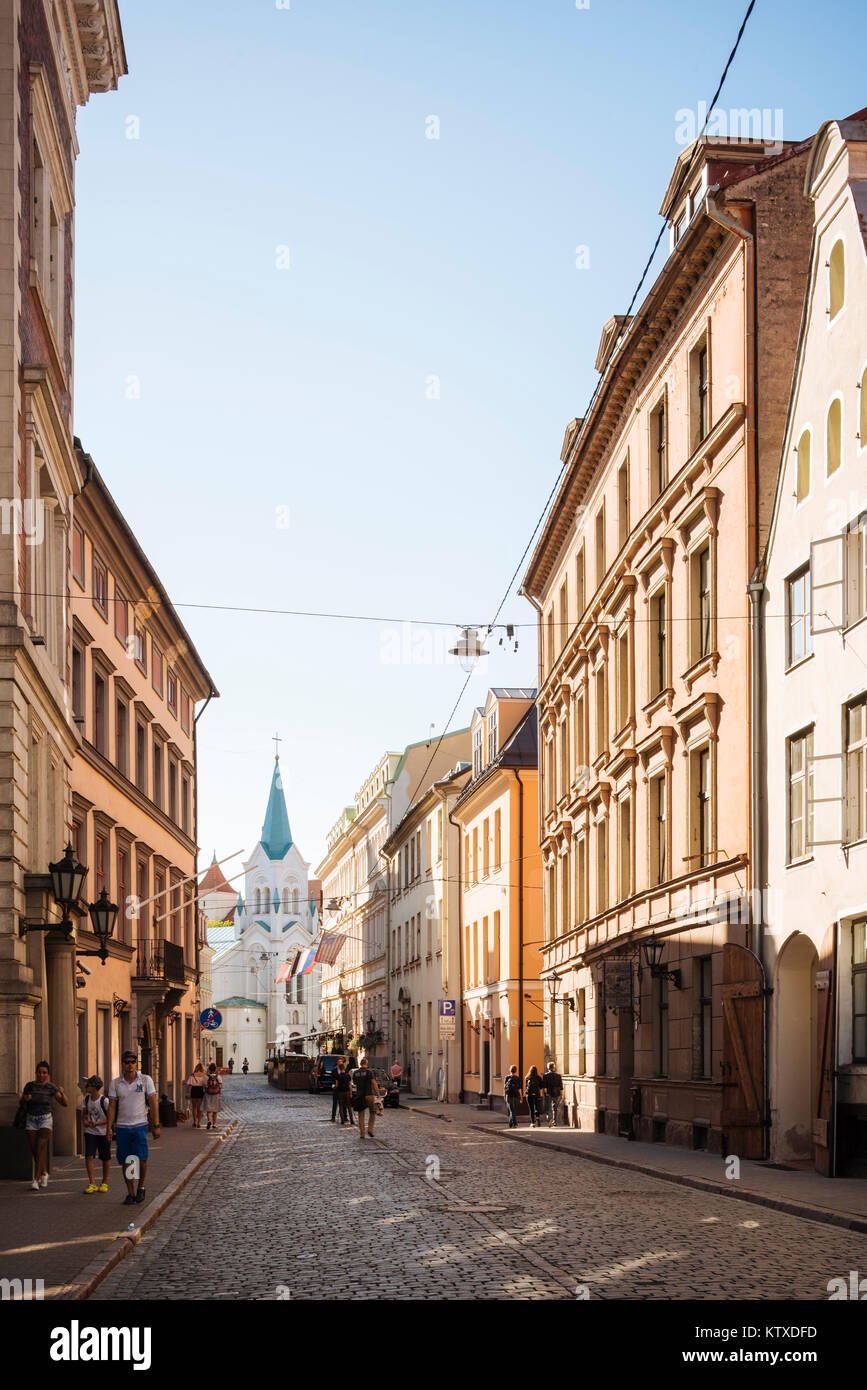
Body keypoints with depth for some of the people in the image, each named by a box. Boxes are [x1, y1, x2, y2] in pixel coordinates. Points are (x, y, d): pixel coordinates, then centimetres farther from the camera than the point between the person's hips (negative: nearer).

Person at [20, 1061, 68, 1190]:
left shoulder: (51, 1087, -4)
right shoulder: (30, 1086, 0)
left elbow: (65, 1103, -5)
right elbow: (22, 1103, 9)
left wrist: (62, 1092, -24)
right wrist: (24, 1099, -14)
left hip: (45, 1119, -3)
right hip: (31, 1120, 3)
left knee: (41, 1148, -17)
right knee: (34, 1150, 3)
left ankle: (36, 1180, -19)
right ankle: (44, 1173, 28)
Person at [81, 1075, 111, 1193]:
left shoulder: (104, 1101, -15)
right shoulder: (86, 1099, 1)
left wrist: (97, 1123, -22)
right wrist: (84, 1121, -7)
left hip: (103, 1133, -4)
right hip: (90, 1132, 4)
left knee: (105, 1158, 6)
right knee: (89, 1156, -11)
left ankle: (105, 1183, 23)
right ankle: (92, 1183, -8)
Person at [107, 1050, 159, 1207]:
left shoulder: (146, 1080, 0)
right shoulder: (115, 1083, 3)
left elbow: (153, 1104, 1)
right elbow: (112, 1107, 4)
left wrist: (156, 1126, -2)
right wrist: (109, 1127, -5)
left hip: (140, 1125, -2)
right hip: (122, 1127, 2)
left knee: (141, 1159, -11)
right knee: (126, 1163, 2)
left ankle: (141, 1187, 13)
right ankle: (130, 1193, 12)